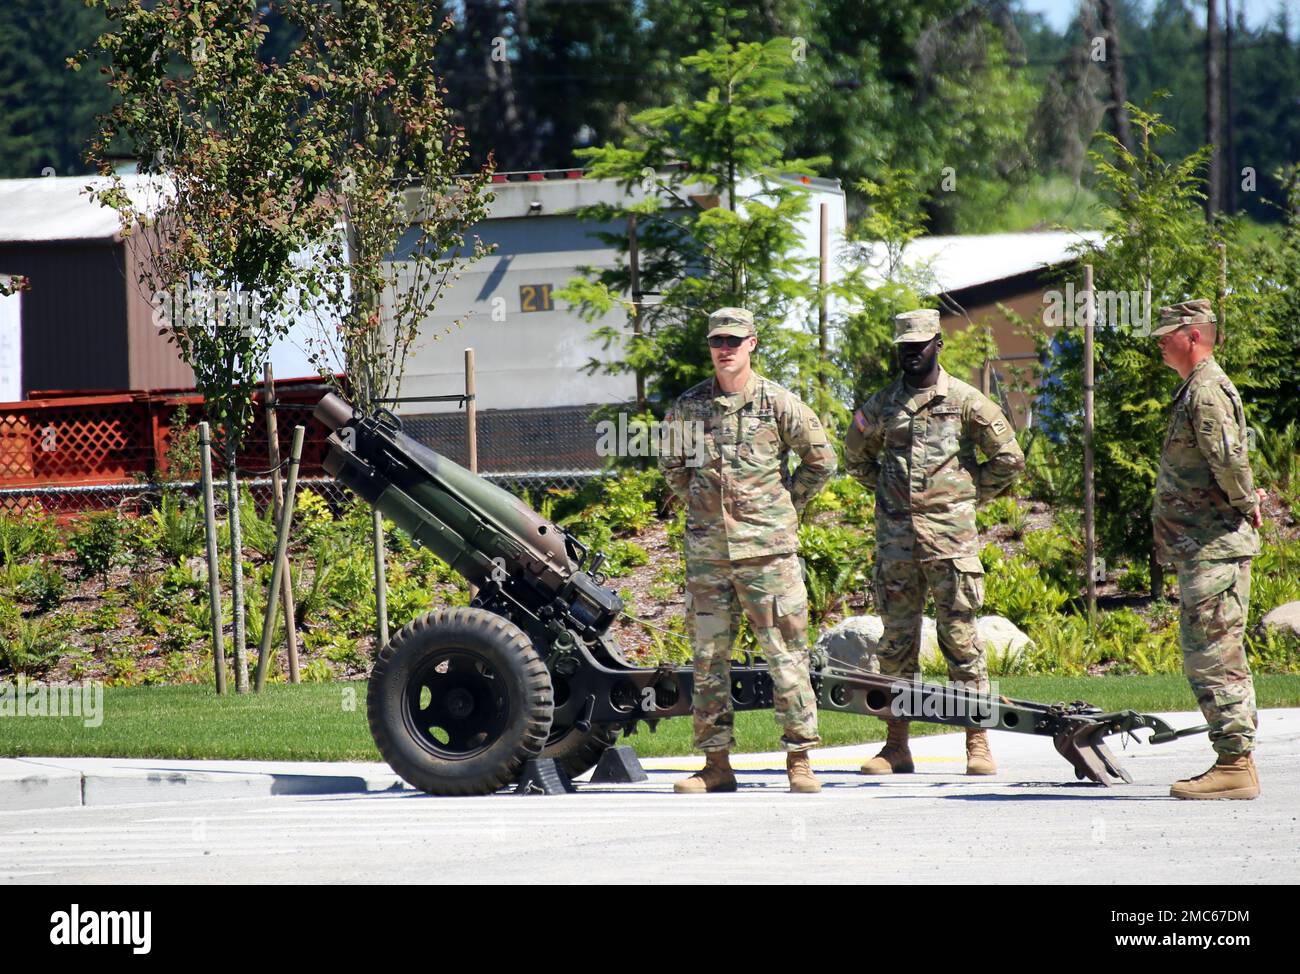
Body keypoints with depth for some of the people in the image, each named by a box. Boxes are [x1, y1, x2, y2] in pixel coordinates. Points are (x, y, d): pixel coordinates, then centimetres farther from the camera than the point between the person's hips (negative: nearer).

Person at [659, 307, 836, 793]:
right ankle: (716, 764, 10)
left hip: (767, 549, -3)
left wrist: (784, 506, 7)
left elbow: (821, 460, 7)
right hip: (707, 551, 3)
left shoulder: (777, 403, -2)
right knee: (708, 658, 4)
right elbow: (671, 462, 23)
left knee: (785, 654, -3)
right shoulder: (688, 406, 6)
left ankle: (799, 760, 0)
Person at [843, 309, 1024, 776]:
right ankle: (896, 747, 9)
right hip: (895, 539, 4)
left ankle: (978, 744, 0)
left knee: (961, 638, -3)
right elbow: (856, 455, 26)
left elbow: (1009, 458, 4)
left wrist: (970, 496, 3)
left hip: (950, 533, -4)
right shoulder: (881, 404, 10)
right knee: (896, 641, 5)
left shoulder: (965, 401, 0)